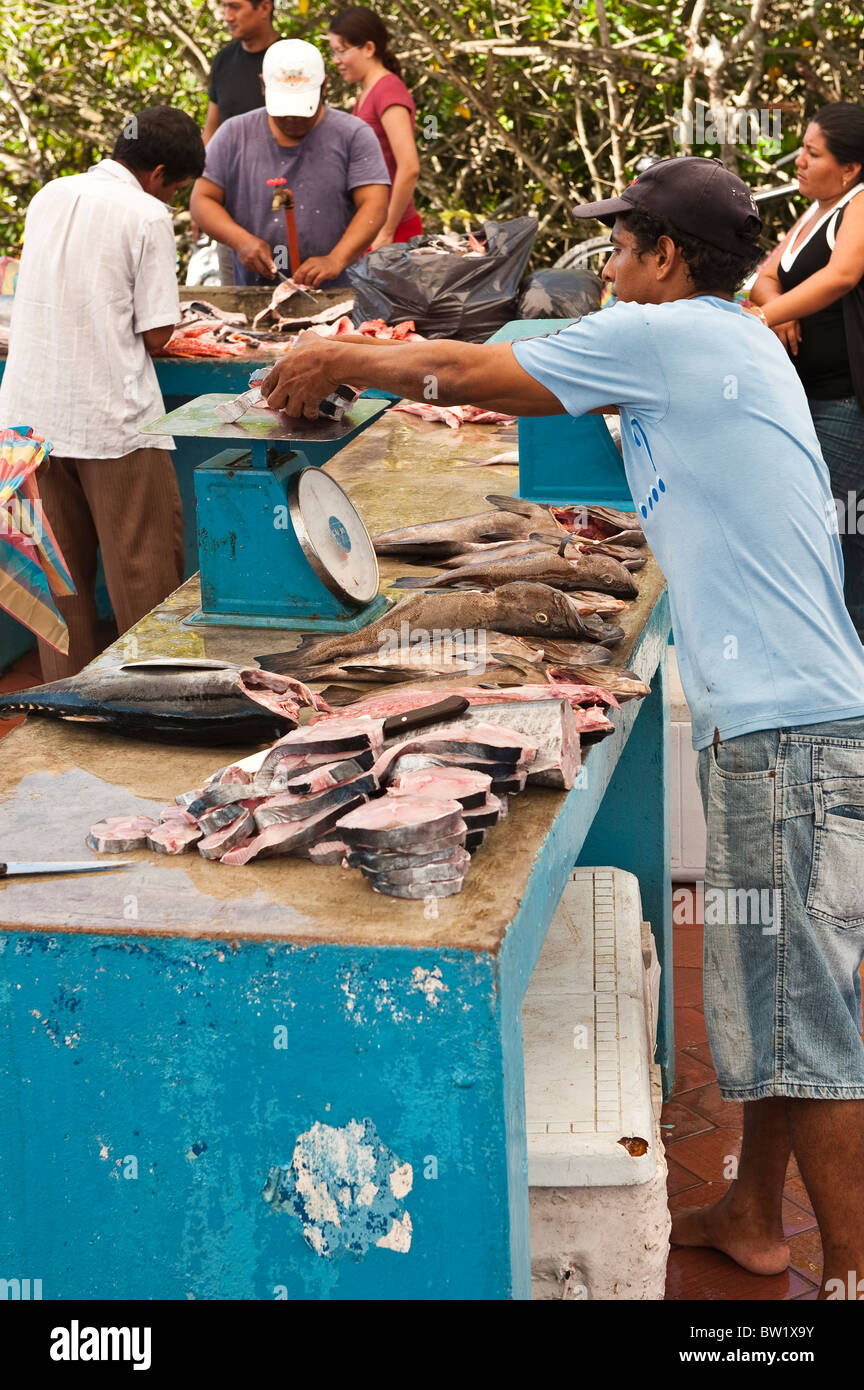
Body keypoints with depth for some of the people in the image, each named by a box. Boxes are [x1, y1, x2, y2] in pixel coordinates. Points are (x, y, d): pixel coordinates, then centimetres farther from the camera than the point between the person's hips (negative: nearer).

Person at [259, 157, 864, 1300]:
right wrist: (359, 365, 28)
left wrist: (334, 368, 15)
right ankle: (752, 1217, 33)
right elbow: (519, 387, 27)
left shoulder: (672, 334, -9)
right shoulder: (715, 349, 19)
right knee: (764, 991, 19)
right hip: (765, 721, 10)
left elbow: (467, 372, -1)